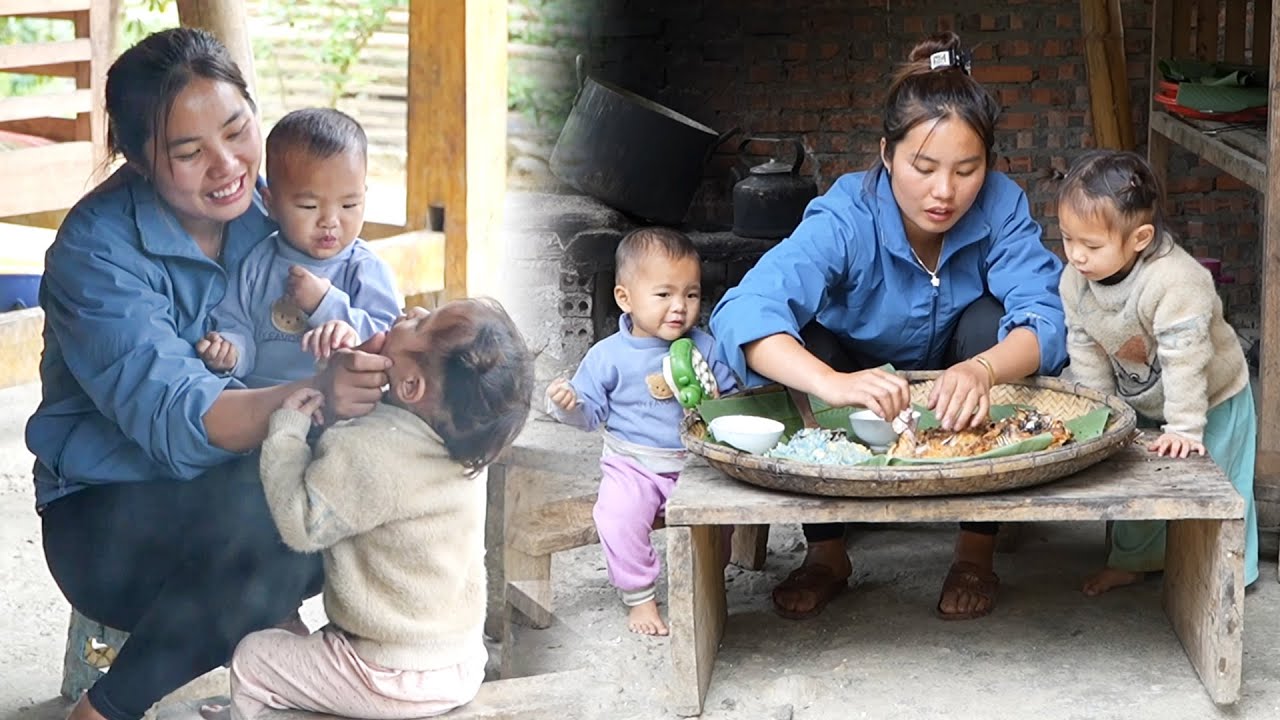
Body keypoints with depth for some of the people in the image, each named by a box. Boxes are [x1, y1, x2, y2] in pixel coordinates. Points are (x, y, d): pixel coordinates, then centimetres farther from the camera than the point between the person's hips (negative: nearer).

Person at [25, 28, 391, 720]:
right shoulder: (96, 248, -19)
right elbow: (173, 418, -30)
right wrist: (317, 395, -49)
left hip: (249, 477, 4)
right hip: (110, 514, -4)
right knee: (269, 510, -34)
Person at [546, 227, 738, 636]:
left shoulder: (705, 349, 3)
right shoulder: (609, 356, 0)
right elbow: (591, 413, 4)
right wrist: (568, 405, -17)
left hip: (694, 464, 2)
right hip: (632, 465, -1)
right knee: (618, 514, -28)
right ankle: (639, 598, -9)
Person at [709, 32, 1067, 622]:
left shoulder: (1000, 206, -23)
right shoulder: (845, 219, -30)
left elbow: (1047, 316, -33)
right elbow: (744, 312, -44)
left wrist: (982, 369, -56)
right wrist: (830, 383, -64)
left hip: (956, 404, 1)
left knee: (989, 320, -28)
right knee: (804, 345, -30)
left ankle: (976, 550, -17)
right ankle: (826, 552, -12)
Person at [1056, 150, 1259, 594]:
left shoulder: (1175, 282, -40)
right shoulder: (1075, 280, -19)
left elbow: (1184, 361, -36)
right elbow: (1085, 350, -8)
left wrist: (1185, 428, -33)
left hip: (1211, 400, -6)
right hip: (1140, 404, 6)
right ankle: (1133, 559, 35)